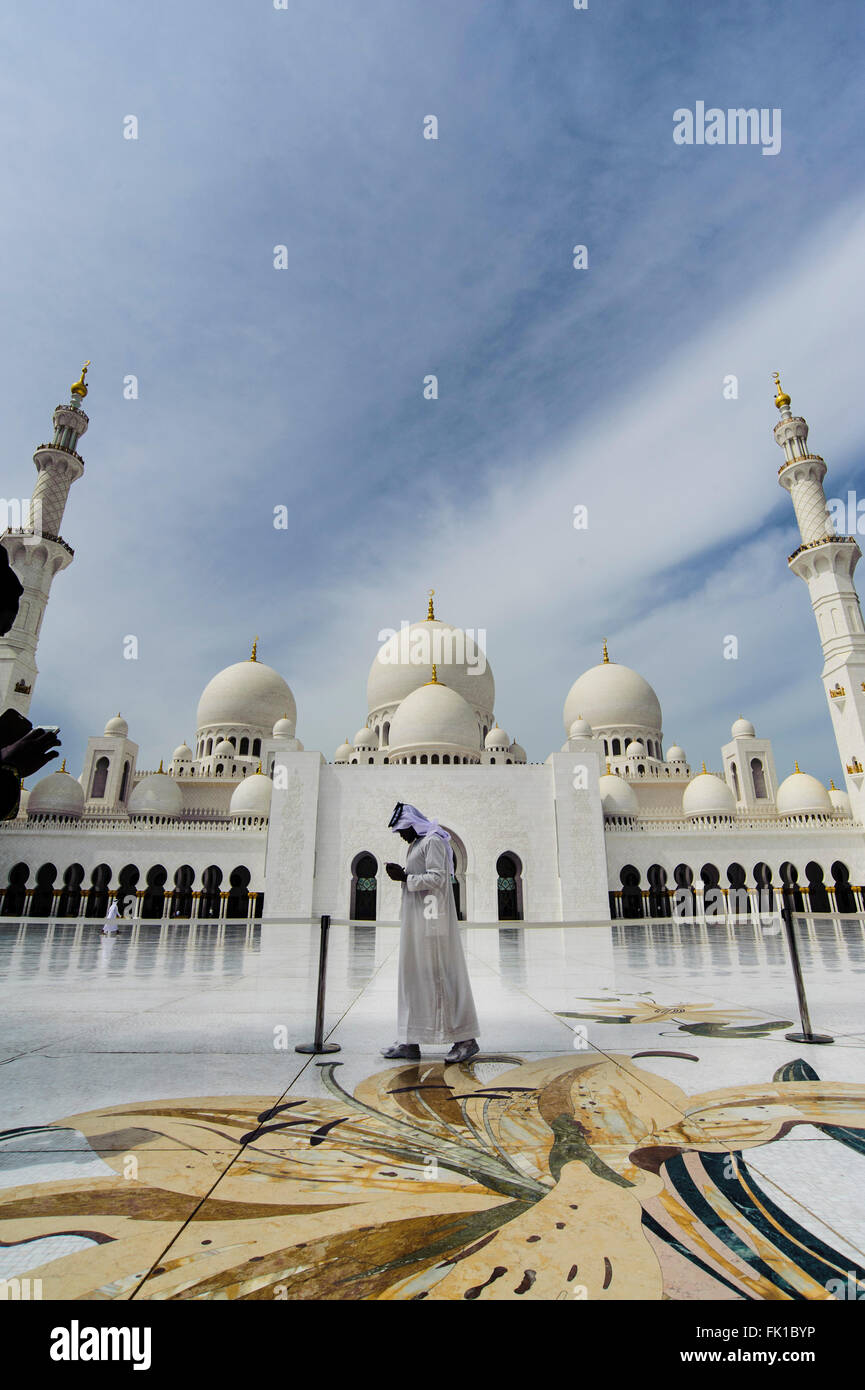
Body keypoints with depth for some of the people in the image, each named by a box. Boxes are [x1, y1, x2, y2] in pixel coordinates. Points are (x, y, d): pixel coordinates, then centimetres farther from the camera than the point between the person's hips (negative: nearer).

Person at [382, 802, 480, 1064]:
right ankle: (411, 1043, 14)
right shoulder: (417, 844, 19)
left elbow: (437, 878, -20)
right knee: (413, 975, 9)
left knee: (439, 974, -6)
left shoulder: (432, 841, -10)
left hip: (431, 919, -10)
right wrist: (402, 874, 7)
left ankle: (466, 1039, 3)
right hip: (416, 921, 10)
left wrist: (404, 877, -15)